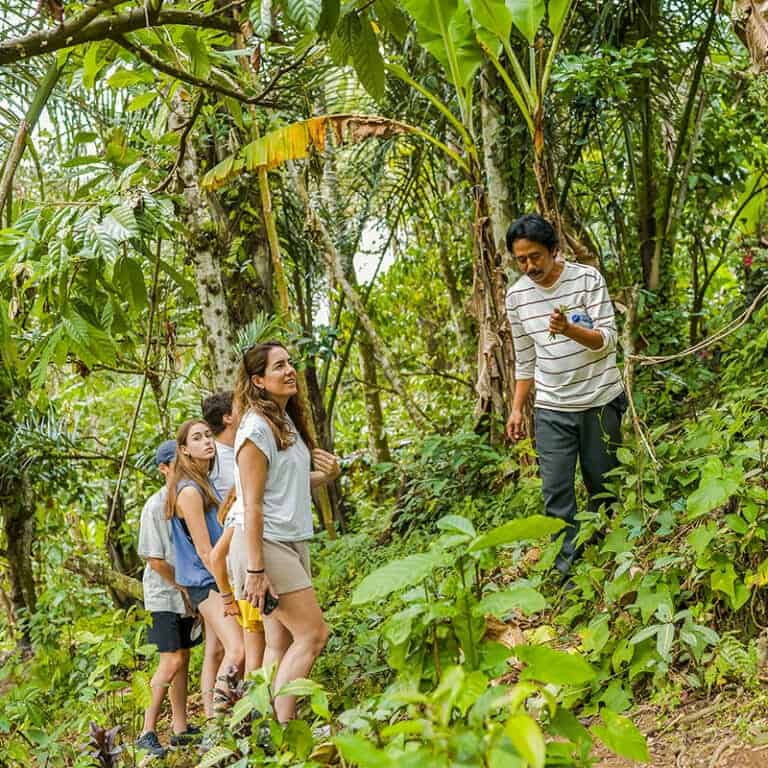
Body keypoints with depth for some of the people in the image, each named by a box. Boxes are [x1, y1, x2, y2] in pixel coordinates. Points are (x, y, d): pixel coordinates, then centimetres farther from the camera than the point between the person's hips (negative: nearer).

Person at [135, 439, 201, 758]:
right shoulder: (155, 507, -15)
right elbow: (154, 559, -15)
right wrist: (183, 587, -8)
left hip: (187, 593, 6)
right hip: (165, 595, -6)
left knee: (182, 658, 10)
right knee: (172, 660, -11)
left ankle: (180, 727, 17)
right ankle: (148, 731, -4)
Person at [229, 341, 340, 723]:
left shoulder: (286, 420, 13)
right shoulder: (257, 427, -14)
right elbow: (251, 505, -18)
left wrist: (326, 475, 3)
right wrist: (255, 570, -21)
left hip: (292, 542, 9)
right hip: (265, 544, -9)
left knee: (282, 642, 6)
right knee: (313, 633, -11)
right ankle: (282, 728, -8)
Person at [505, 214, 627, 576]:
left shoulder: (587, 278, -9)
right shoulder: (516, 295, 1)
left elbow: (608, 340, -13)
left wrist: (570, 330, -31)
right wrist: (517, 408, 8)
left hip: (600, 400, -2)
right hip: (551, 409, 2)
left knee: (602, 482, 8)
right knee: (556, 491, -4)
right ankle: (567, 570, -1)